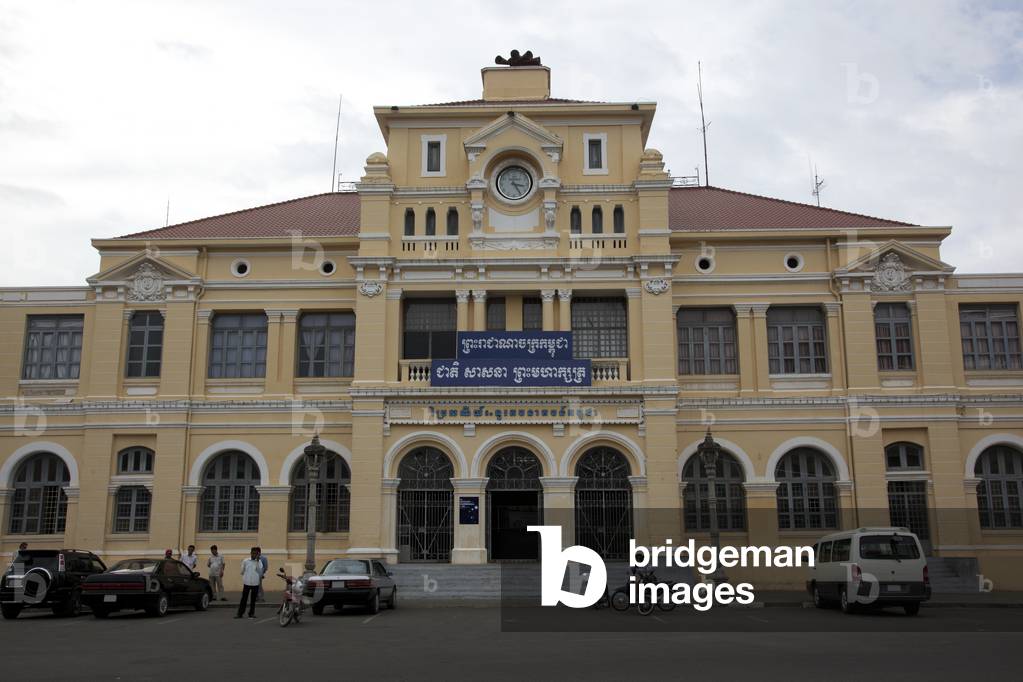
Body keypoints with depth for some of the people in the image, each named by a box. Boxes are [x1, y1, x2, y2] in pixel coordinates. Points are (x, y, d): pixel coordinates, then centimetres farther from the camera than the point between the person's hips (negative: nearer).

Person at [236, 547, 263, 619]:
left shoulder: (259, 562, 2)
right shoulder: (245, 561, 2)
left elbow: (260, 572, -11)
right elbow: (242, 571, 12)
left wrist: (257, 561, -14)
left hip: (255, 583, 1)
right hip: (247, 583, 0)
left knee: (253, 599, 7)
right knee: (244, 598, 0)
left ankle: (251, 613, 15)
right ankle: (240, 613, 4)